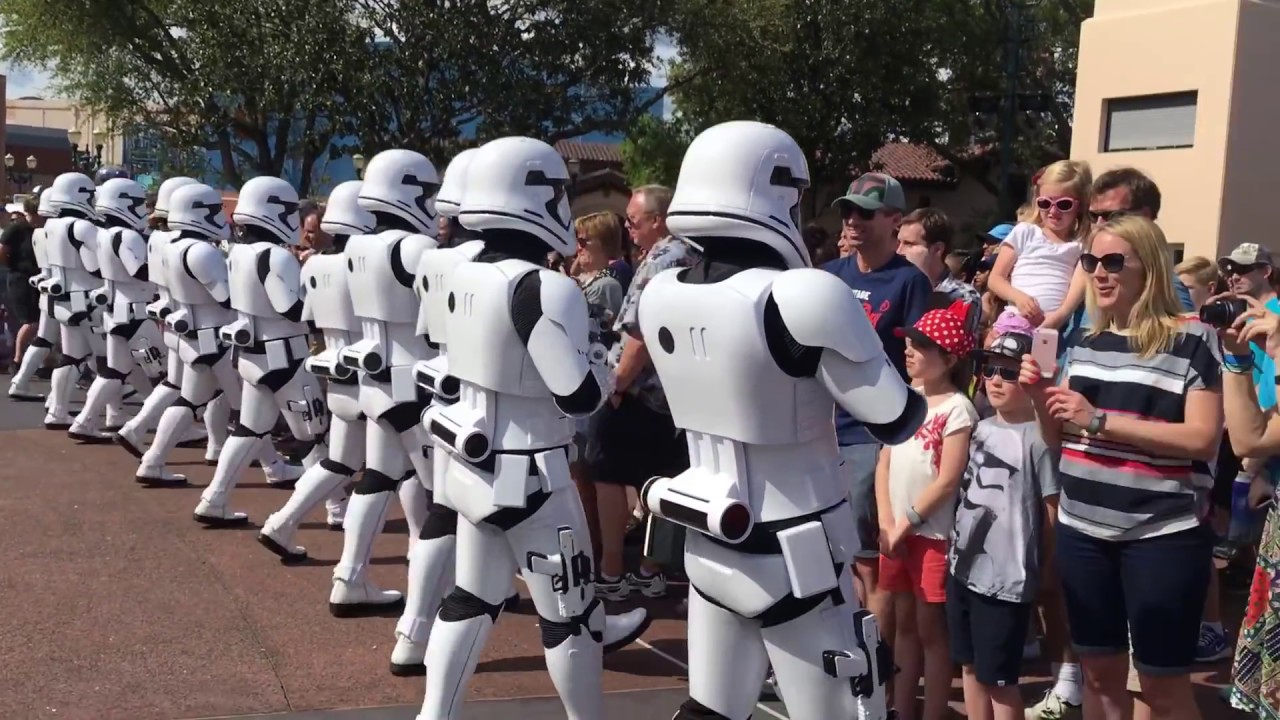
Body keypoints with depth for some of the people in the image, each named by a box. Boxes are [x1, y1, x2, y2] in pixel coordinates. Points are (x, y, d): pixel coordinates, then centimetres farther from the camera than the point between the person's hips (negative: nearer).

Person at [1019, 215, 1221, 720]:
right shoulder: (1085, 343, 9)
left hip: (1162, 535, -5)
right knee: (1099, 672, 14)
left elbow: (1202, 438, -16)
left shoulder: (1192, 340, -8)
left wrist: (1100, 420, -20)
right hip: (1083, 531, 6)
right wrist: (1040, 397, -5)